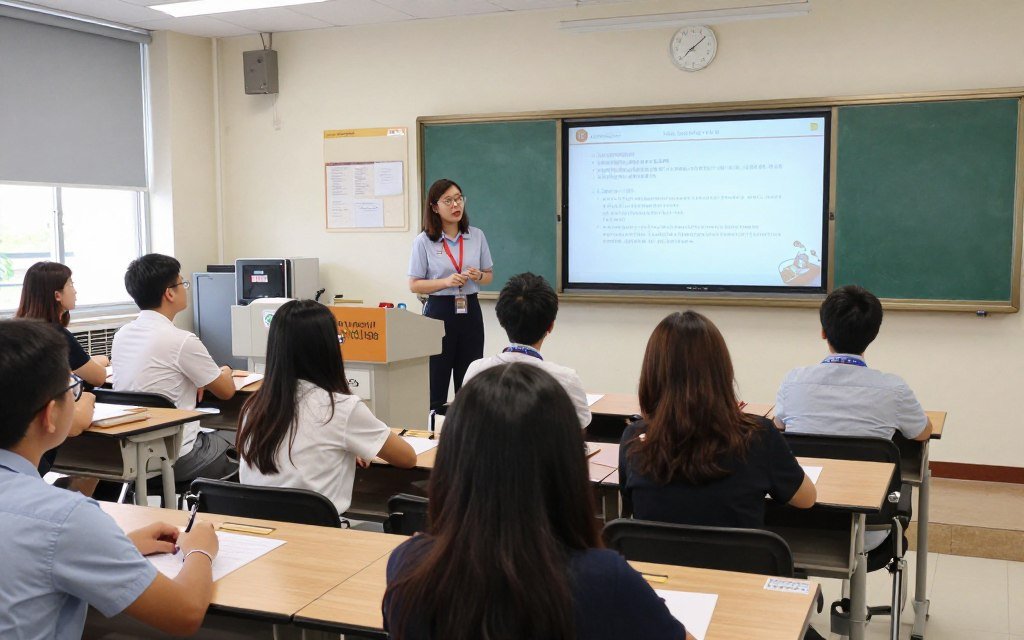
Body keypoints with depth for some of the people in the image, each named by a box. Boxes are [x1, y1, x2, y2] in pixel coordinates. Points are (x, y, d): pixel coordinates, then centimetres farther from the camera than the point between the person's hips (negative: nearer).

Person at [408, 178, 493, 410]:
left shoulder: (476, 236, 6)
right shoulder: (423, 241, -3)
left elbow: (489, 275, 14)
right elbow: (414, 285, -4)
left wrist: (478, 276, -10)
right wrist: (446, 282, -18)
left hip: (470, 310, 3)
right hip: (439, 311, -3)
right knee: (436, 382, -1)